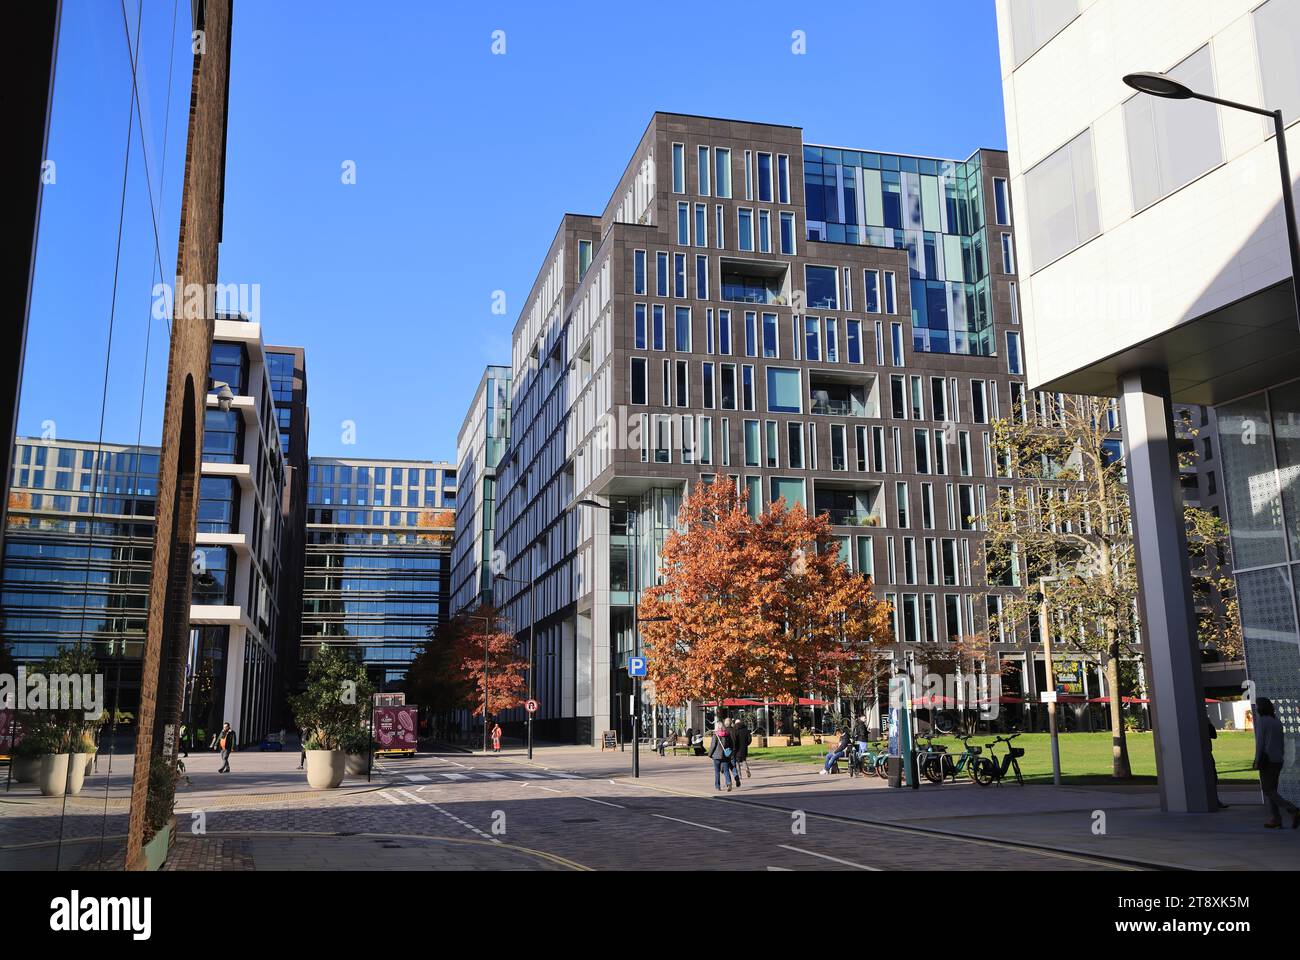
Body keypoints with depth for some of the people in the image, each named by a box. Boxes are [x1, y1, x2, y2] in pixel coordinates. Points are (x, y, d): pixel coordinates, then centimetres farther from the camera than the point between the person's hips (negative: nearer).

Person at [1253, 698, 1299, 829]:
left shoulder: (1261, 721, -12)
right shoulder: (1277, 722, 12)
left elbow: (1260, 742, -16)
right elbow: (1281, 744, 14)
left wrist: (1257, 761, -13)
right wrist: (1280, 760, 21)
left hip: (1267, 760, -8)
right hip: (1277, 760, 8)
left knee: (1268, 791, -4)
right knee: (1271, 789, 14)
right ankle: (1277, 819, 9)